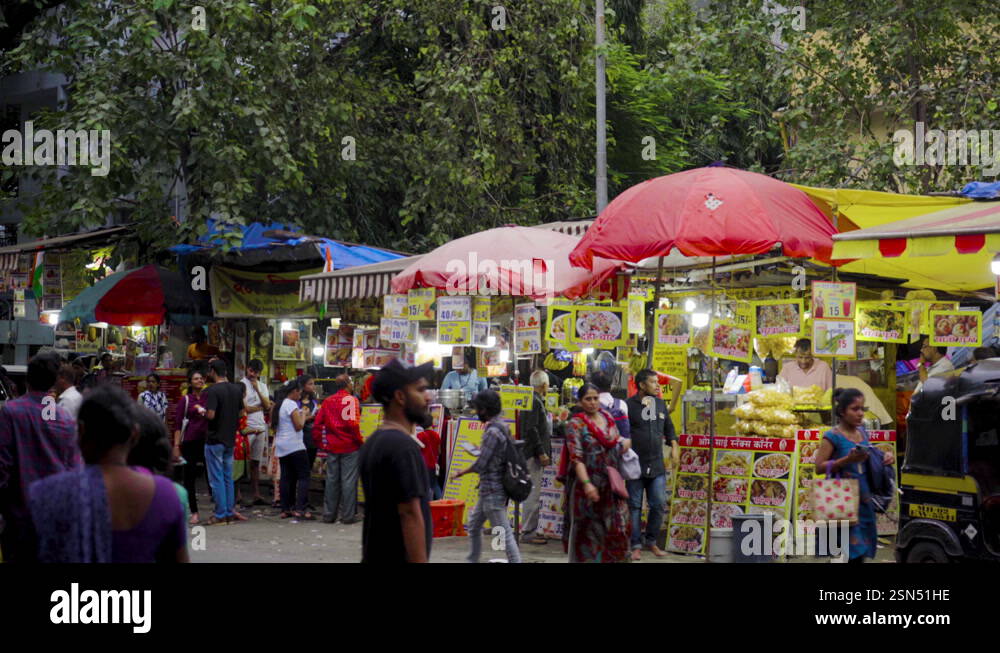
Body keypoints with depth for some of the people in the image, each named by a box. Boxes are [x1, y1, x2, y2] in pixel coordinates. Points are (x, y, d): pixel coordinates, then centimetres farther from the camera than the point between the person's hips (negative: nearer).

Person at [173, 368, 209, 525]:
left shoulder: (208, 397, 7)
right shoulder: (185, 400, 1)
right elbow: (178, 423, -1)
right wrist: (176, 446, -7)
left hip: (207, 440, 1)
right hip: (190, 442, -1)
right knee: (189, 477, 3)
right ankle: (194, 512, 11)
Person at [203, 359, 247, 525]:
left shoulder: (213, 390, -17)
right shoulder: (237, 389, 5)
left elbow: (210, 415, -24)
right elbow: (240, 412, 12)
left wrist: (201, 411, -5)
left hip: (215, 440, -7)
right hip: (230, 439, 7)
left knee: (217, 478, 0)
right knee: (228, 477, 15)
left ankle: (220, 514, 2)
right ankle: (230, 511, 17)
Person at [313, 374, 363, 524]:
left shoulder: (327, 401, 8)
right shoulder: (351, 400, -9)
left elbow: (317, 423, 6)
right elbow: (352, 423, -18)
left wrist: (319, 442, 15)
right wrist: (359, 441, -9)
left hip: (331, 447, 5)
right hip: (349, 446, -5)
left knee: (331, 480, 11)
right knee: (348, 480, 0)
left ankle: (328, 515, 14)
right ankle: (348, 515, 1)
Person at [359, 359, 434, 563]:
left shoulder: (372, 443, 13)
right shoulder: (403, 447, -18)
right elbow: (410, 515, -21)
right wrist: (420, 561, -20)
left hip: (376, 556, 10)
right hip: (398, 557, -10)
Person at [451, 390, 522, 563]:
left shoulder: (492, 432, -20)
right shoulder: (502, 427, 9)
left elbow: (480, 465, -18)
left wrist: (459, 473, -4)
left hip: (492, 492, -10)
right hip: (488, 490, 10)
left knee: (504, 533, -6)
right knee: (473, 526, 21)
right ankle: (472, 560, 31)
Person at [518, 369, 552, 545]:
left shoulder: (535, 400, 17)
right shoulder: (534, 401, -14)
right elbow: (531, 430, -20)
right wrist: (541, 453, -20)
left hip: (533, 454, 11)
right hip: (533, 453, -11)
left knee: (532, 493, 15)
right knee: (534, 493, -8)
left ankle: (530, 530, 21)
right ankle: (528, 532, -6)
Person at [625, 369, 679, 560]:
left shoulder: (661, 404, 11)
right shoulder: (629, 405, -7)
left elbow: (668, 428, 22)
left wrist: (674, 446, 10)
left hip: (657, 466, 5)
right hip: (635, 466, -4)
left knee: (659, 505, 4)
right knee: (635, 507, 3)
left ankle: (651, 541, 21)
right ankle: (636, 545, 12)